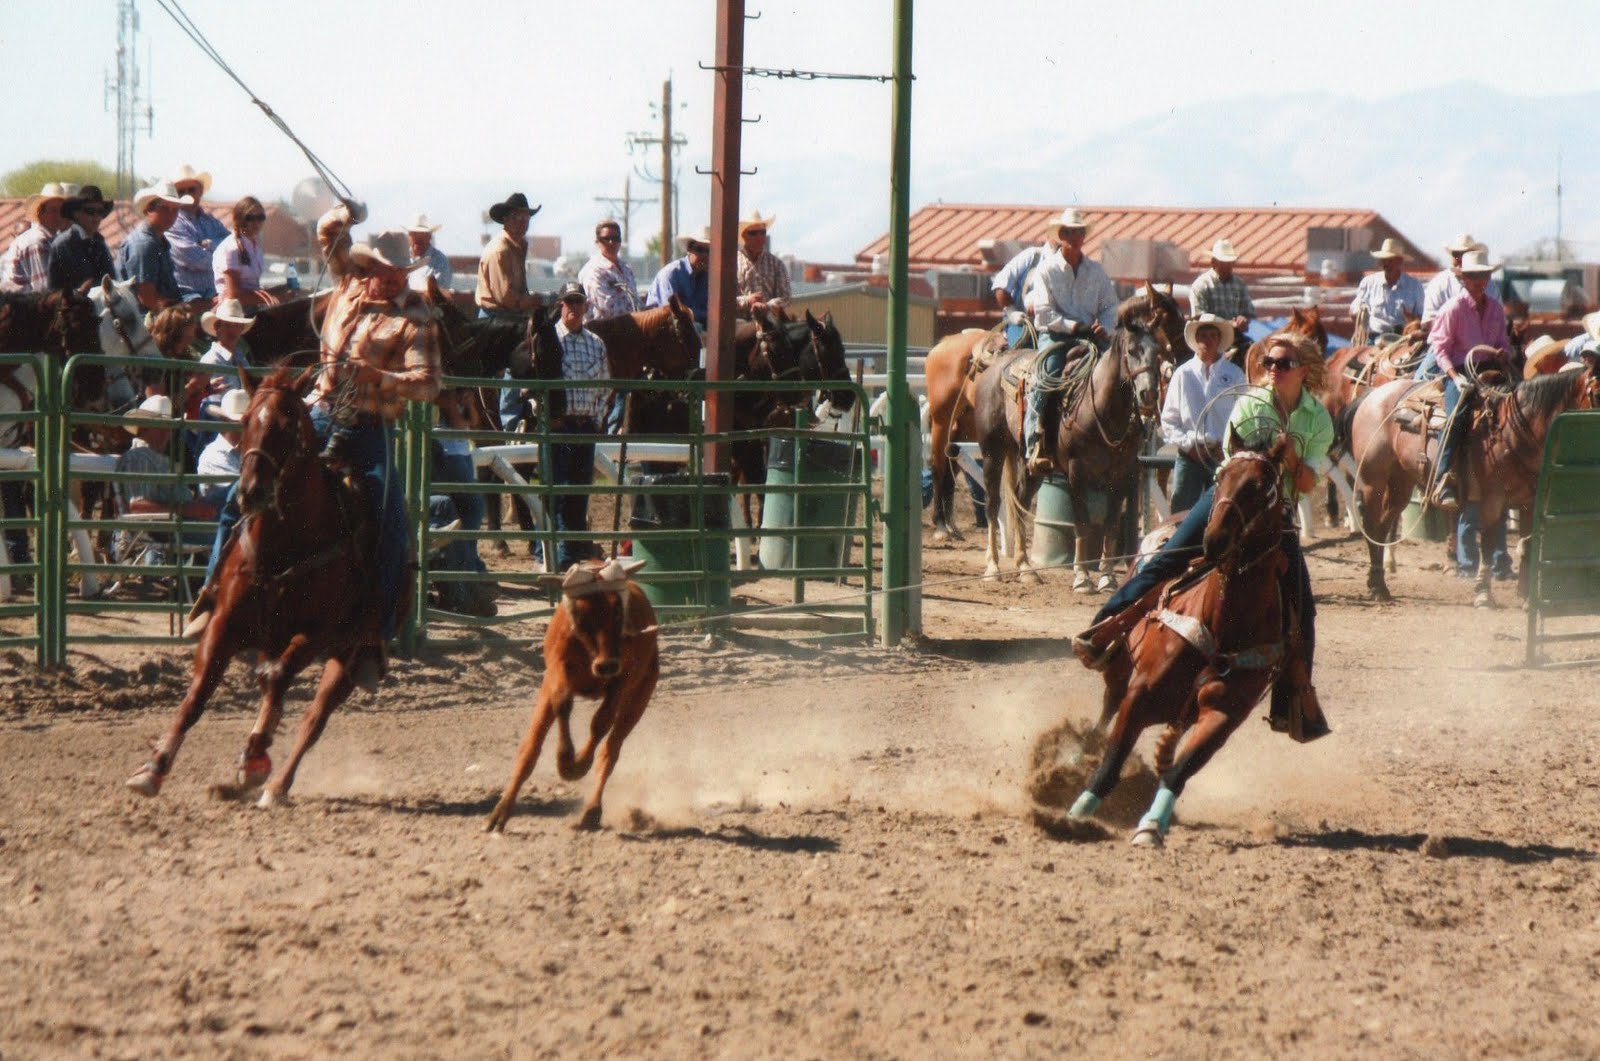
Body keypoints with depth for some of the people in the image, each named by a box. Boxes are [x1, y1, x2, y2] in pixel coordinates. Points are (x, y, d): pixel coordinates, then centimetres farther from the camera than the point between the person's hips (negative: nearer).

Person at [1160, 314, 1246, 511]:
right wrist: (1186, 444, -6)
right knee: (1182, 510, -1)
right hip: (1190, 454, 0)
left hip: (1223, 456, 0)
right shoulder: (1183, 374, 6)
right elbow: (1168, 419, 7)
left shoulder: (1234, 374, 5)